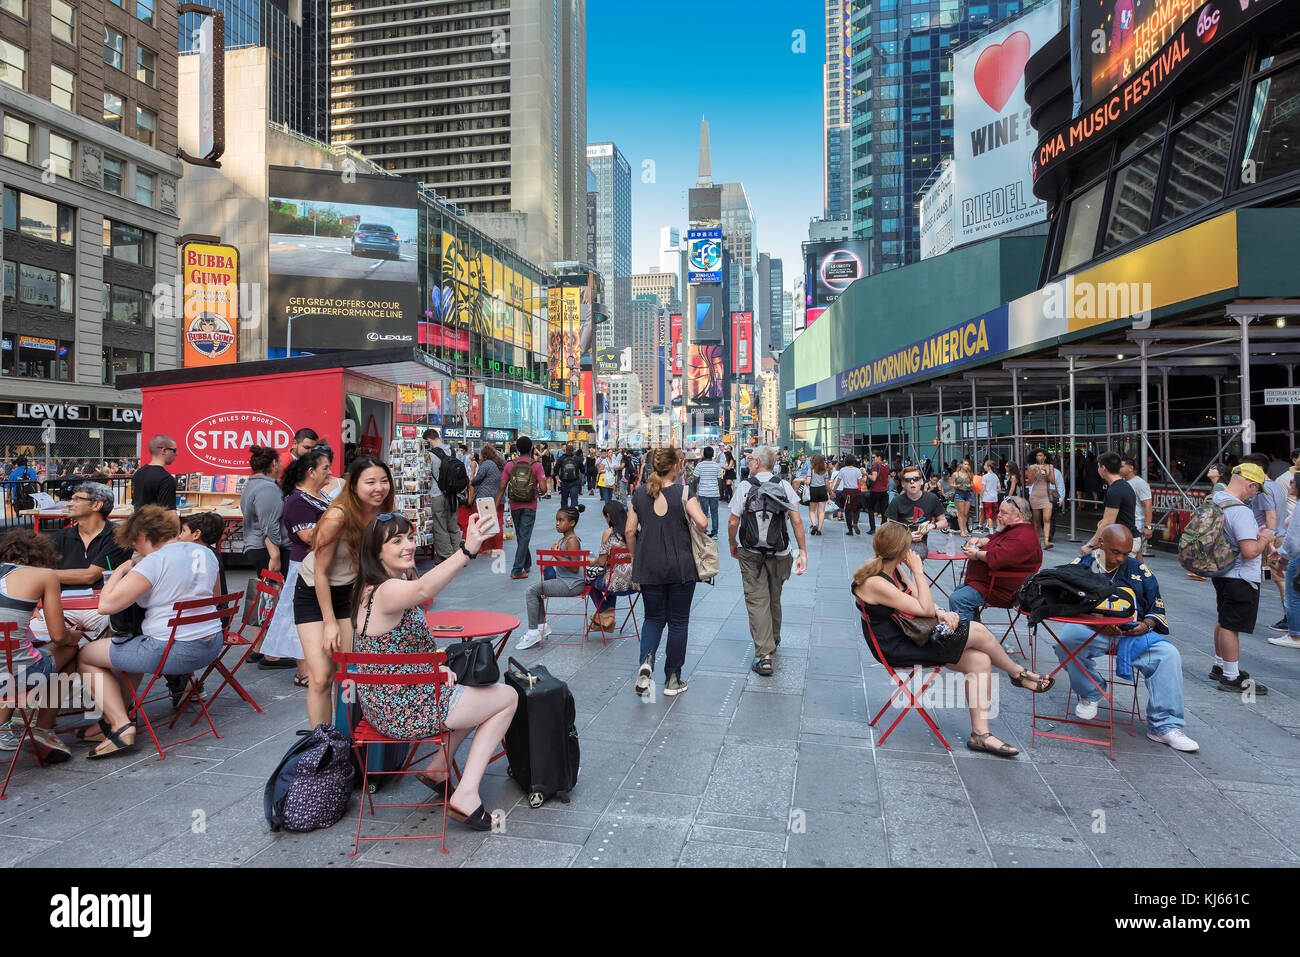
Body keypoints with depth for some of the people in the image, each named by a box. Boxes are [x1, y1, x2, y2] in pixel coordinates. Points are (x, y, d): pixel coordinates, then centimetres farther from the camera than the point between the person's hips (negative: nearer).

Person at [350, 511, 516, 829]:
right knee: (508, 697, 3)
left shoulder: (392, 585, 8)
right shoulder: (386, 591, -23)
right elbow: (423, 589, -49)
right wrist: (467, 550, -61)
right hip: (403, 710, -10)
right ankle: (466, 795, 1)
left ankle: (437, 768, 24)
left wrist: (437, 667, 0)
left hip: (387, 703, 10)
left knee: (479, 688, 27)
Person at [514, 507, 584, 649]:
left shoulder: (572, 541, -17)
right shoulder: (563, 539, 14)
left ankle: (534, 633, -7)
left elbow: (574, 568, -23)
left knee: (532, 590, -13)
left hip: (572, 584, -10)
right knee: (535, 588, 15)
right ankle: (542, 626, 17)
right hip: (563, 579, 10)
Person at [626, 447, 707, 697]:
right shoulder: (684, 493, -7)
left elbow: (629, 531, 2)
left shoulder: (640, 494, 2)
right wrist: (695, 536, 4)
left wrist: (635, 557, 16)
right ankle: (672, 680, 16)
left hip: (648, 567, 3)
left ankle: (646, 660, -10)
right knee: (678, 621, 10)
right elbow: (702, 523, -18)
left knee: (653, 617, 17)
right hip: (680, 566, -3)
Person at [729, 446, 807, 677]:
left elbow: (733, 523, -4)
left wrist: (733, 545, 13)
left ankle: (764, 655, -10)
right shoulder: (785, 486, 0)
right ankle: (773, 640, 40)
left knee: (757, 599, -2)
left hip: (751, 554, -3)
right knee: (774, 598, 20)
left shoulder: (745, 486, -6)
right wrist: (802, 551, -1)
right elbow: (797, 521, -6)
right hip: (780, 553, 3)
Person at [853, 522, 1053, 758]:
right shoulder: (874, 583, -26)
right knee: (978, 632, -11)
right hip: (898, 650, -9)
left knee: (980, 660, -6)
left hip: (911, 635, 9)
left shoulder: (893, 568, 3)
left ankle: (980, 734, 0)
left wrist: (941, 614, -9)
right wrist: (918, 570, -17)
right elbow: (925, 609, -21)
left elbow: (919, 600, 10)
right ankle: (1019, 674, 18)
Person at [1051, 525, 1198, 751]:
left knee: (1168, 654, -25)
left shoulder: (1140, 571, 14)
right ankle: (1090, 694, -6)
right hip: (1091, 632, -2)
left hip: (1132, 633, 3)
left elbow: (1157, 608, 19)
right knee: (1067, 638, -36)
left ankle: (1165, 726, -16)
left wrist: (1146, 625, -4)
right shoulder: (1081, 566, 6)